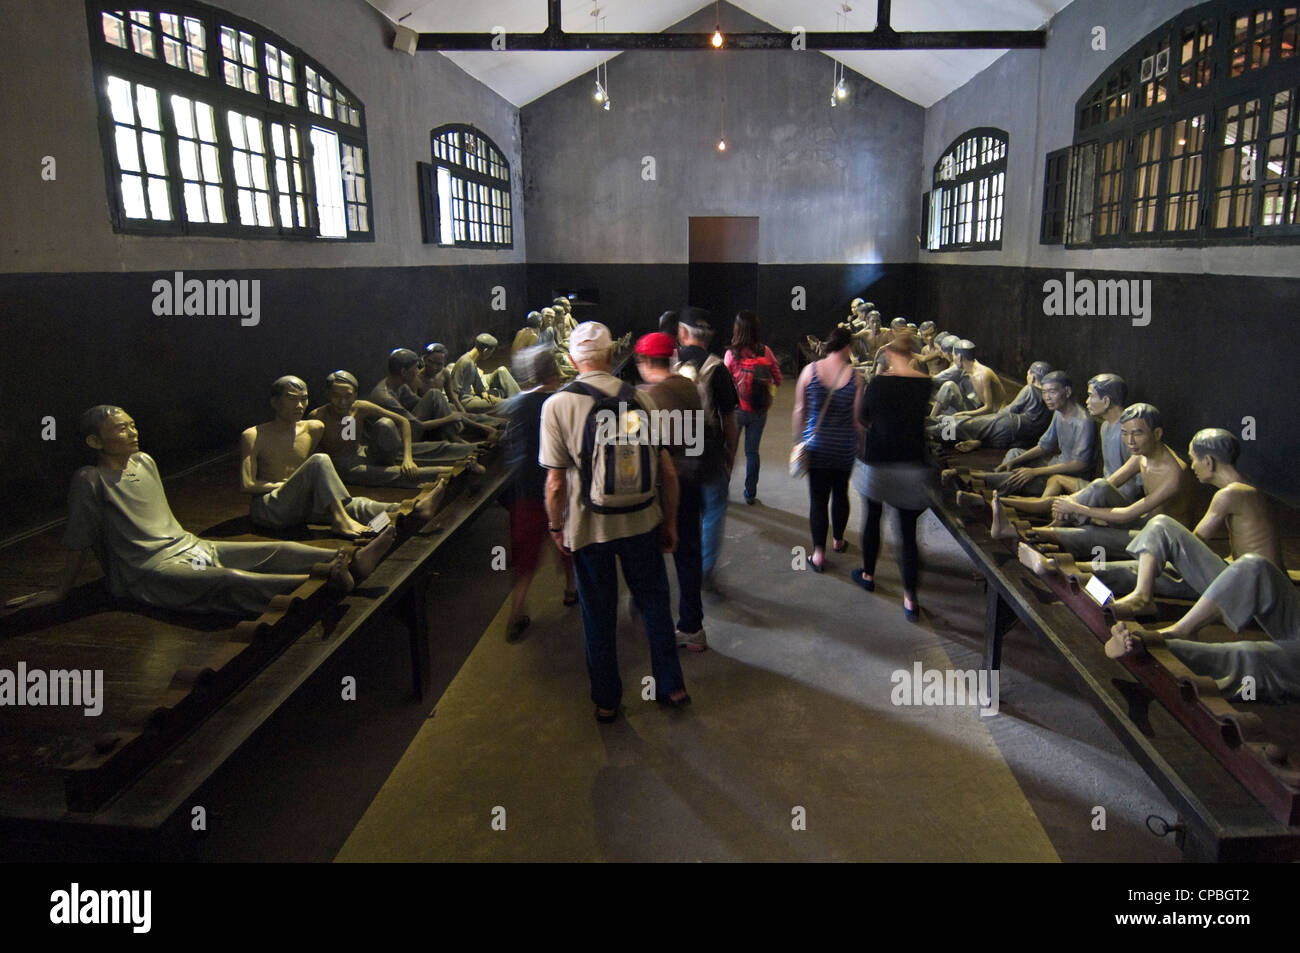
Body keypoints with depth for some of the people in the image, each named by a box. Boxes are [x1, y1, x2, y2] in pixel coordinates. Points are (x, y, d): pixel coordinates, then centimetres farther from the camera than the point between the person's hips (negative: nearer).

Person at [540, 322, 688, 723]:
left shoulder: (557, 405, -13)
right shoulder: (640, 398, -5)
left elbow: (556, 482, -12)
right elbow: (667, 470, -2)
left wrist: (556, 527, 3)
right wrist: (670, 522, 10)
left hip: (589, 527, -2)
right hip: (642, 522, 2)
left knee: (598, 615, 14)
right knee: (654, 604, 19)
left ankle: (606, 700, 28)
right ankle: (671, 686, 31)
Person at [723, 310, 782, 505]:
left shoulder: (731, 353, -14)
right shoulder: (766, 352, -7)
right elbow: (778, 380, 0)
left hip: (737, 409, -2)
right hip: (760, 411, 2)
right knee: (752, 452, 12)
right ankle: (751, 494, 19)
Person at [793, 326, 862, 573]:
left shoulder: (810, 370, -7)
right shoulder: (855, 377, -10)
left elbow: (799, 411, -1)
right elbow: (858, 418, -6)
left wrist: (800, 437, 12)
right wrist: (861, 443, 9)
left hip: (816, 444, 0)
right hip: (845, 446, 0)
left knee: (818, 497, 4)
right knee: (841, 493, 20)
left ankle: (819, 553, 6)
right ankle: (838, 540, 38)